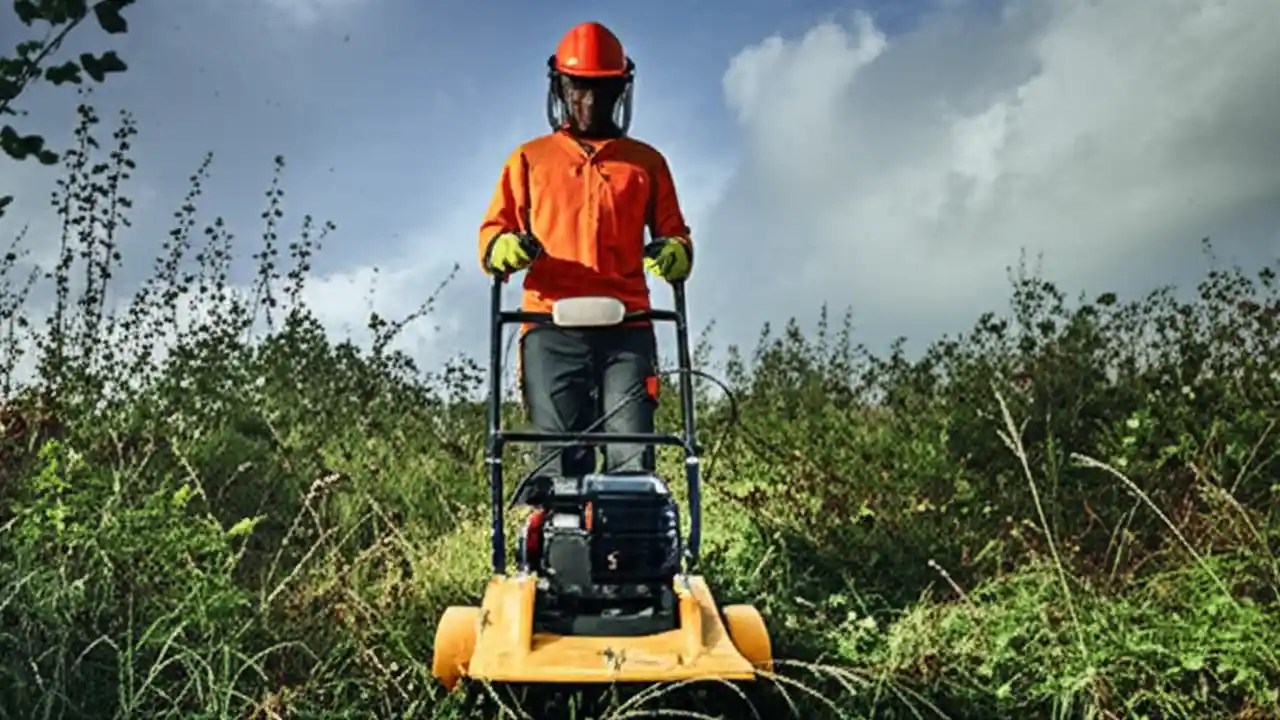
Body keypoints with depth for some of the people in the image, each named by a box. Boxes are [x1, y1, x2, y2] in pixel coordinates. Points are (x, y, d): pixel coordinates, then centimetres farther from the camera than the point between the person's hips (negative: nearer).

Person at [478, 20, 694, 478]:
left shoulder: (646, 163, 21)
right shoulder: (529, 160, 20)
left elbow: (674, 234, 21)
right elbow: (492, 232, 17)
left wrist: (674, 253, -3)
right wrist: (505, 247, -7)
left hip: (626, 329, 0)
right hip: (553, 330, 0)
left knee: (633, 458, -11)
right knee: (561, 460, -6)